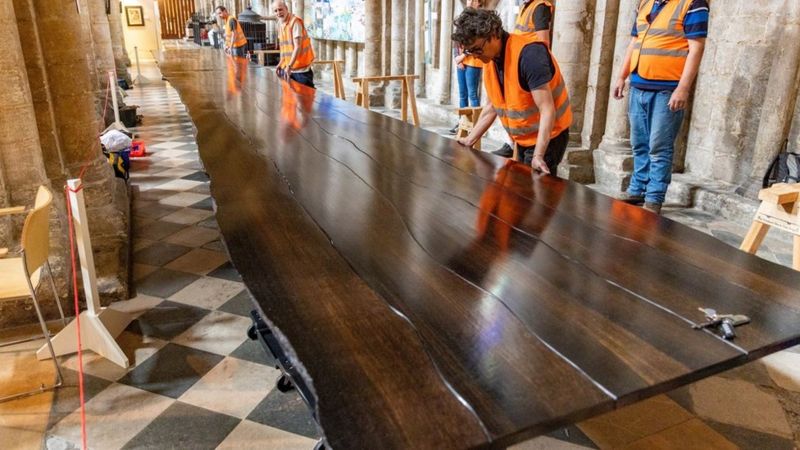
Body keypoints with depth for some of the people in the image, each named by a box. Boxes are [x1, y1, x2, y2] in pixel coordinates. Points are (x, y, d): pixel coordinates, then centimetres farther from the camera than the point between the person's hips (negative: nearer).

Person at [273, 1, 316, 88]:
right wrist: (281, 63, 9)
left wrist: (289, 66, -27)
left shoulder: (295, 22, -14)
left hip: (301, 68, -8)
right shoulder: (282, 25, 11)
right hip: (288, 68, 8)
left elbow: (298, 47, -21)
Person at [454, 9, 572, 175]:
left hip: (546, 137, -7)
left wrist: (538, 155, -34)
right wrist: (469, 140, 7)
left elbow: (547, 110, -28)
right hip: (522, 139, 8)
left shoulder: (529, 54, -26)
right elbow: (493, 106, 10)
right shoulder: (488, 60, -2)